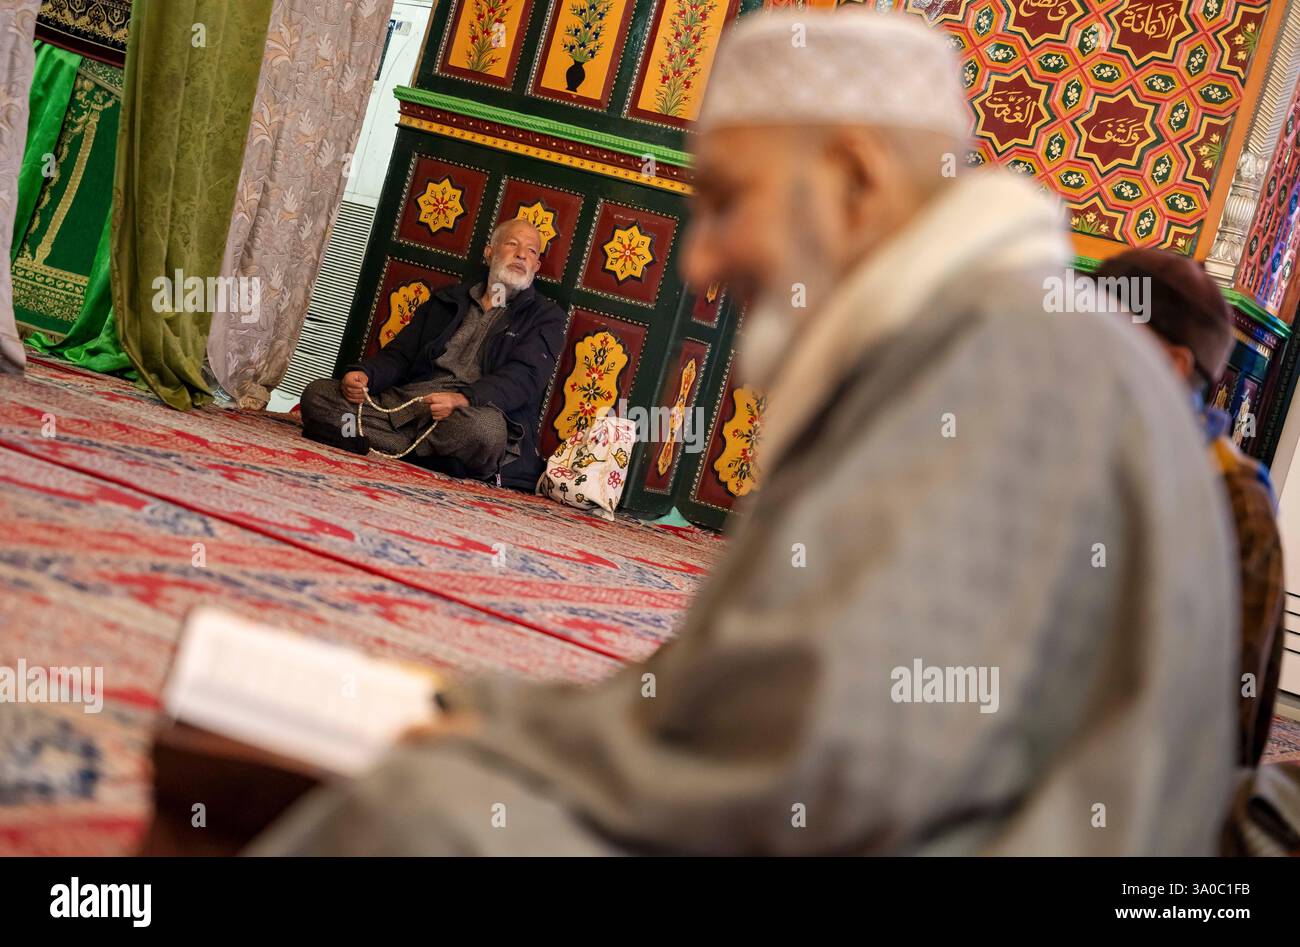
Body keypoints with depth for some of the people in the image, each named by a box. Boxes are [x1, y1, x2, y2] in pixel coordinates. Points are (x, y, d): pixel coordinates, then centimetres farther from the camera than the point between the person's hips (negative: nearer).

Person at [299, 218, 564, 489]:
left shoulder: (546, 317, 11)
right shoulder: (448, 300, 26)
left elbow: (523, 378, -7)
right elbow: (400, 354, 21)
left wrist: (463, 398, -27)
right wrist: (365, 373, -5)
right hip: (407, 404, 5)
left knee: (484, 426, -42)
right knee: (317, 395, -16)